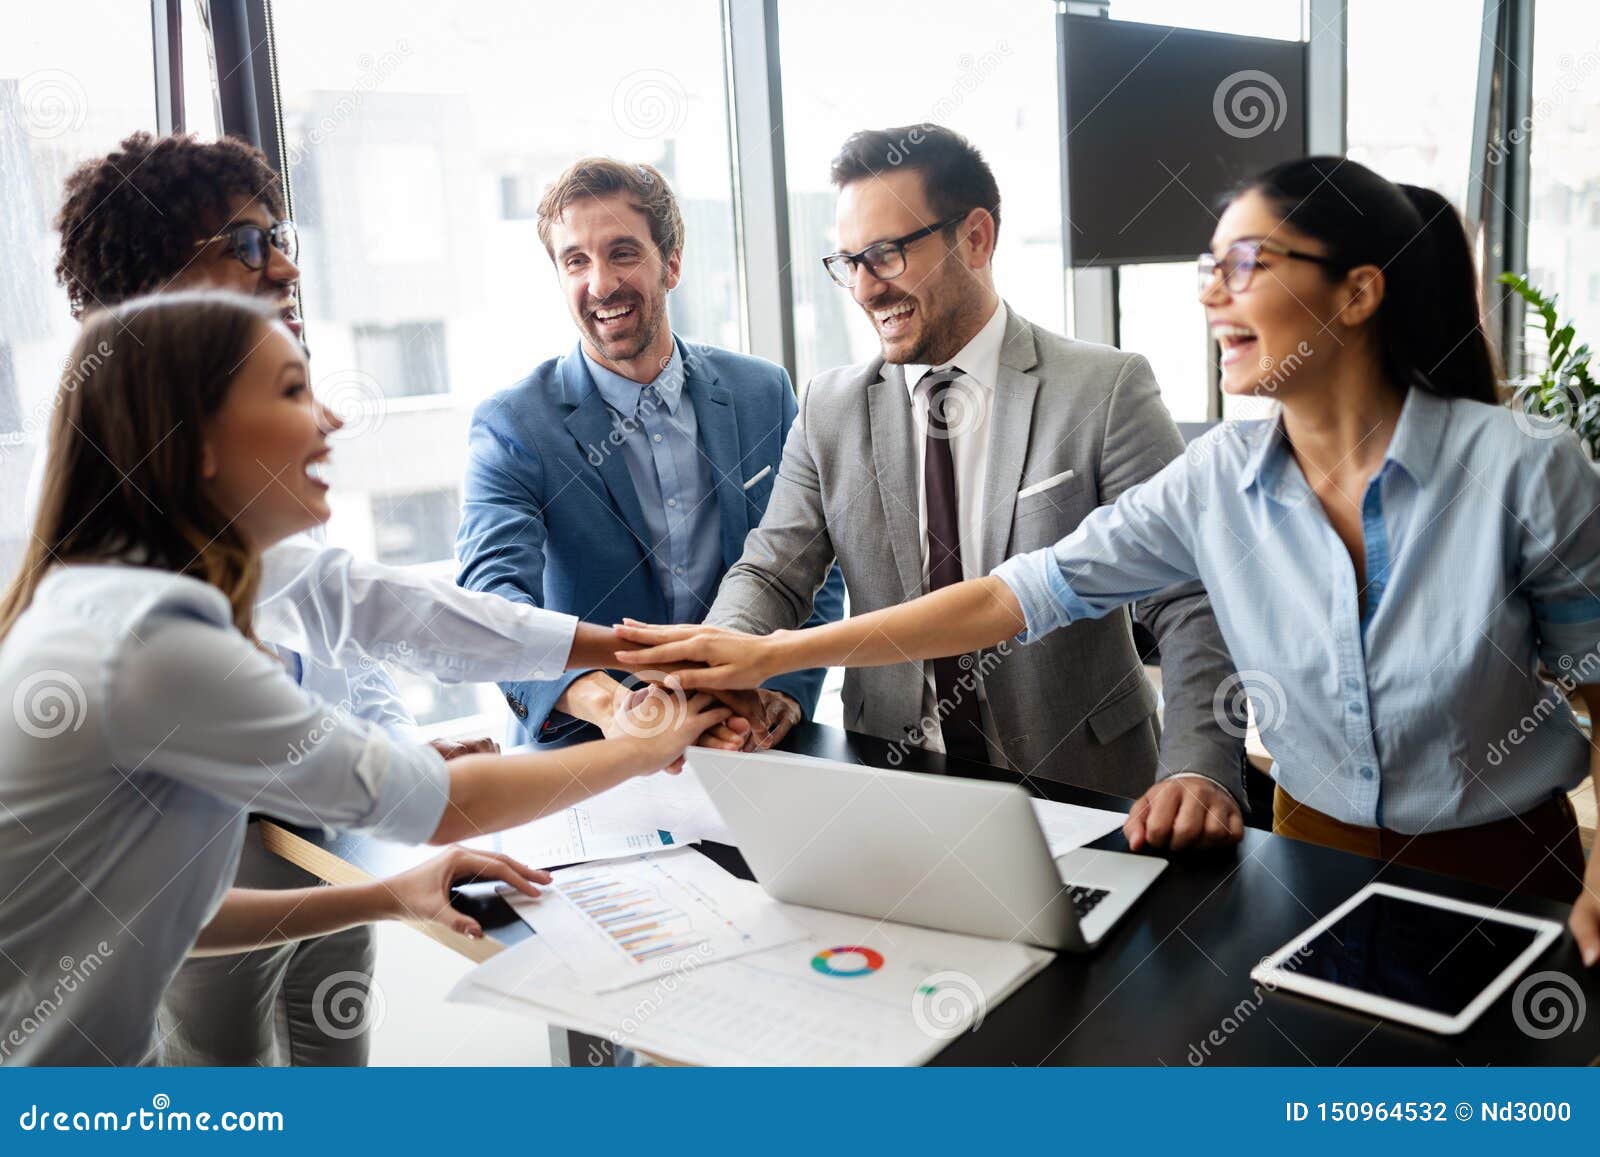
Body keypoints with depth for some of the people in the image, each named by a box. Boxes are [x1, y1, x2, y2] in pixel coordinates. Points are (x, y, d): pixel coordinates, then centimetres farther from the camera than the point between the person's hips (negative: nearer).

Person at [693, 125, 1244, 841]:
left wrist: (1199, 769, -25)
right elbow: (771, 576, 3)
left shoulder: (1107, 392, -5)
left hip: (1076, 788, -1)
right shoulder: (830, 411, 6)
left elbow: (1190, 600, -9)